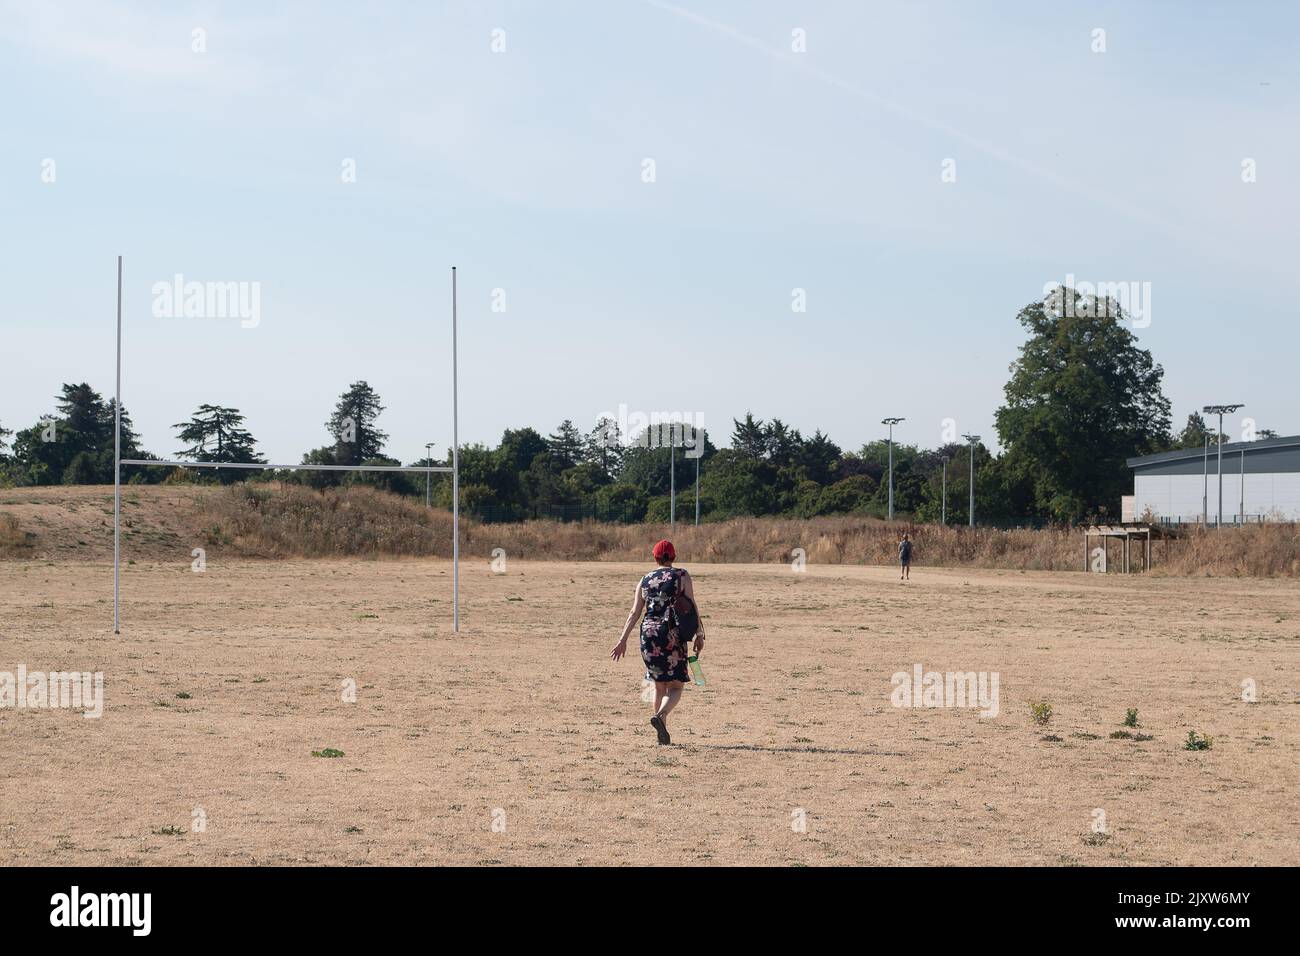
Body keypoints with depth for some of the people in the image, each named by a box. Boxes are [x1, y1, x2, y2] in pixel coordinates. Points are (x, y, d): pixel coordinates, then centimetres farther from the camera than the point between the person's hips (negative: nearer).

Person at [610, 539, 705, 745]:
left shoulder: (645, 580, 10)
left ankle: (663, 730, 17)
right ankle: (661, 716, -28)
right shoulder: (682, 576, 0)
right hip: (672, 635, -4)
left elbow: (634, 613, 8)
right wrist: (699, 634, 3)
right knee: (676, 686, 0)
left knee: (659, 684, 17)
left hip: (648, 633, 4)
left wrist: (623, 640, 11)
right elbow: (692, 607, -5)